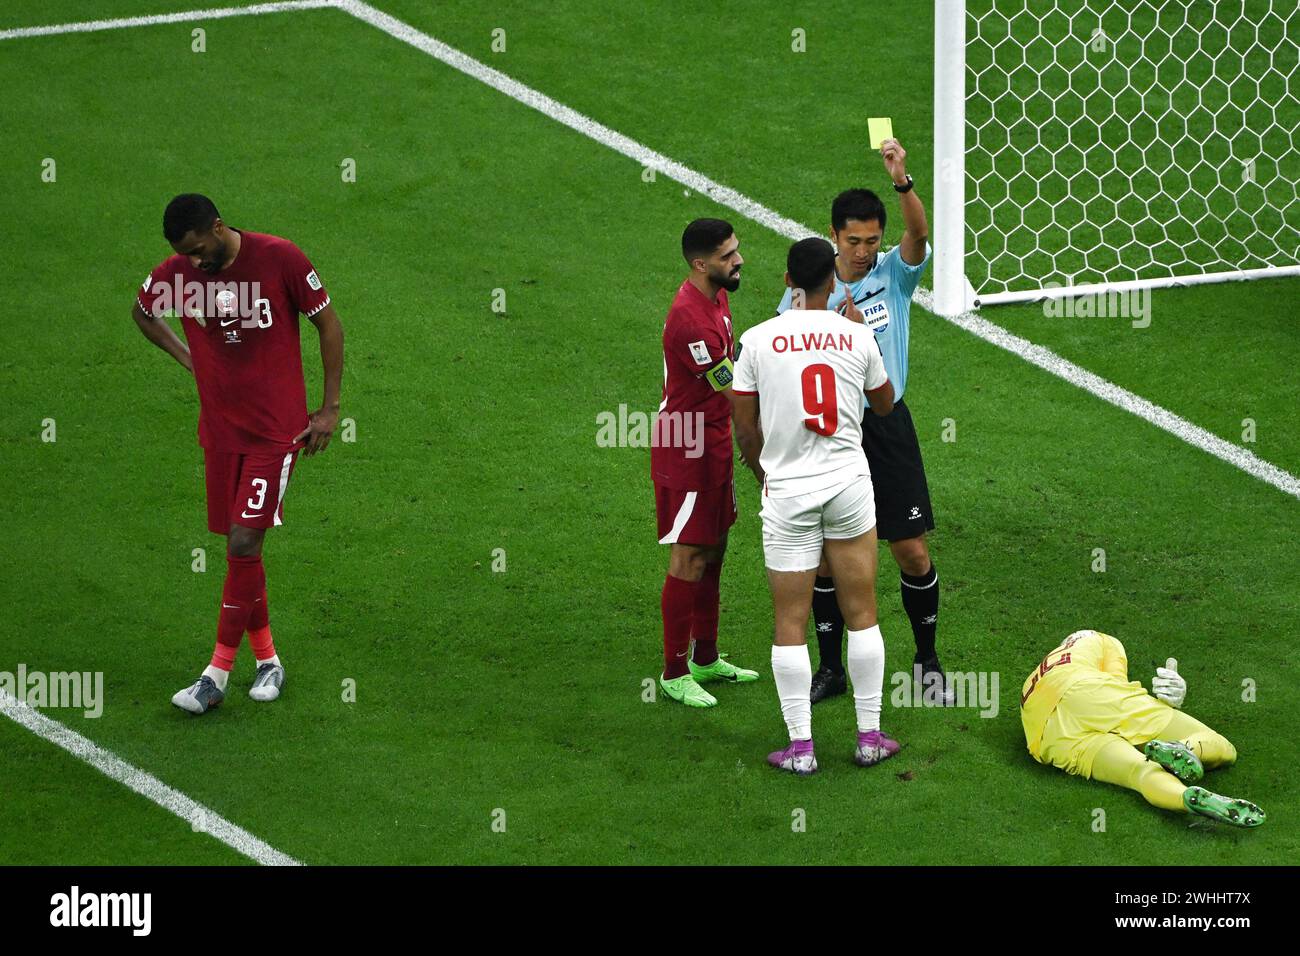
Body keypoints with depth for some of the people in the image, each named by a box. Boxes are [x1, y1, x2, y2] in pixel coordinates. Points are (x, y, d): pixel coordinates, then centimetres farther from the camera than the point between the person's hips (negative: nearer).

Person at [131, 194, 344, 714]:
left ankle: (219, 672, -6)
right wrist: (188, 357, 6)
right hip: (219, 430, 4)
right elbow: (142, 313, 19)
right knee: (240, 547, 7)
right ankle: (267, 660, 22)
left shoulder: (279, 258, -14)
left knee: (244, 544, -11)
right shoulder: (176, 271, -4)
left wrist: (330, 408, -2)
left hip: (276, 430, -4)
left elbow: (329, 325, -2)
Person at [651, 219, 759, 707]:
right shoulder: (688, 317, -26)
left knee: (713, 551, 16)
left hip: (713, 443, 10)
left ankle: (706, 658, 28)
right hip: (687, 451, -10)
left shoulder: (715, 297, 7)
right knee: (690, 558, -4)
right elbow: (735, 390, -24)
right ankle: (675, 672, 4)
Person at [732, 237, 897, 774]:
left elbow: (744, 428, -1)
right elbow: (884, 404, 15)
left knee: (790, 624, 5)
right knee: (861, 613, 12)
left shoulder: (757, 340, -6)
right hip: (849, 484, 1)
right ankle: (870, 737, 16)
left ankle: (799, 747, 6)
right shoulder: (856, 336, -3)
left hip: (786, 493, -1)